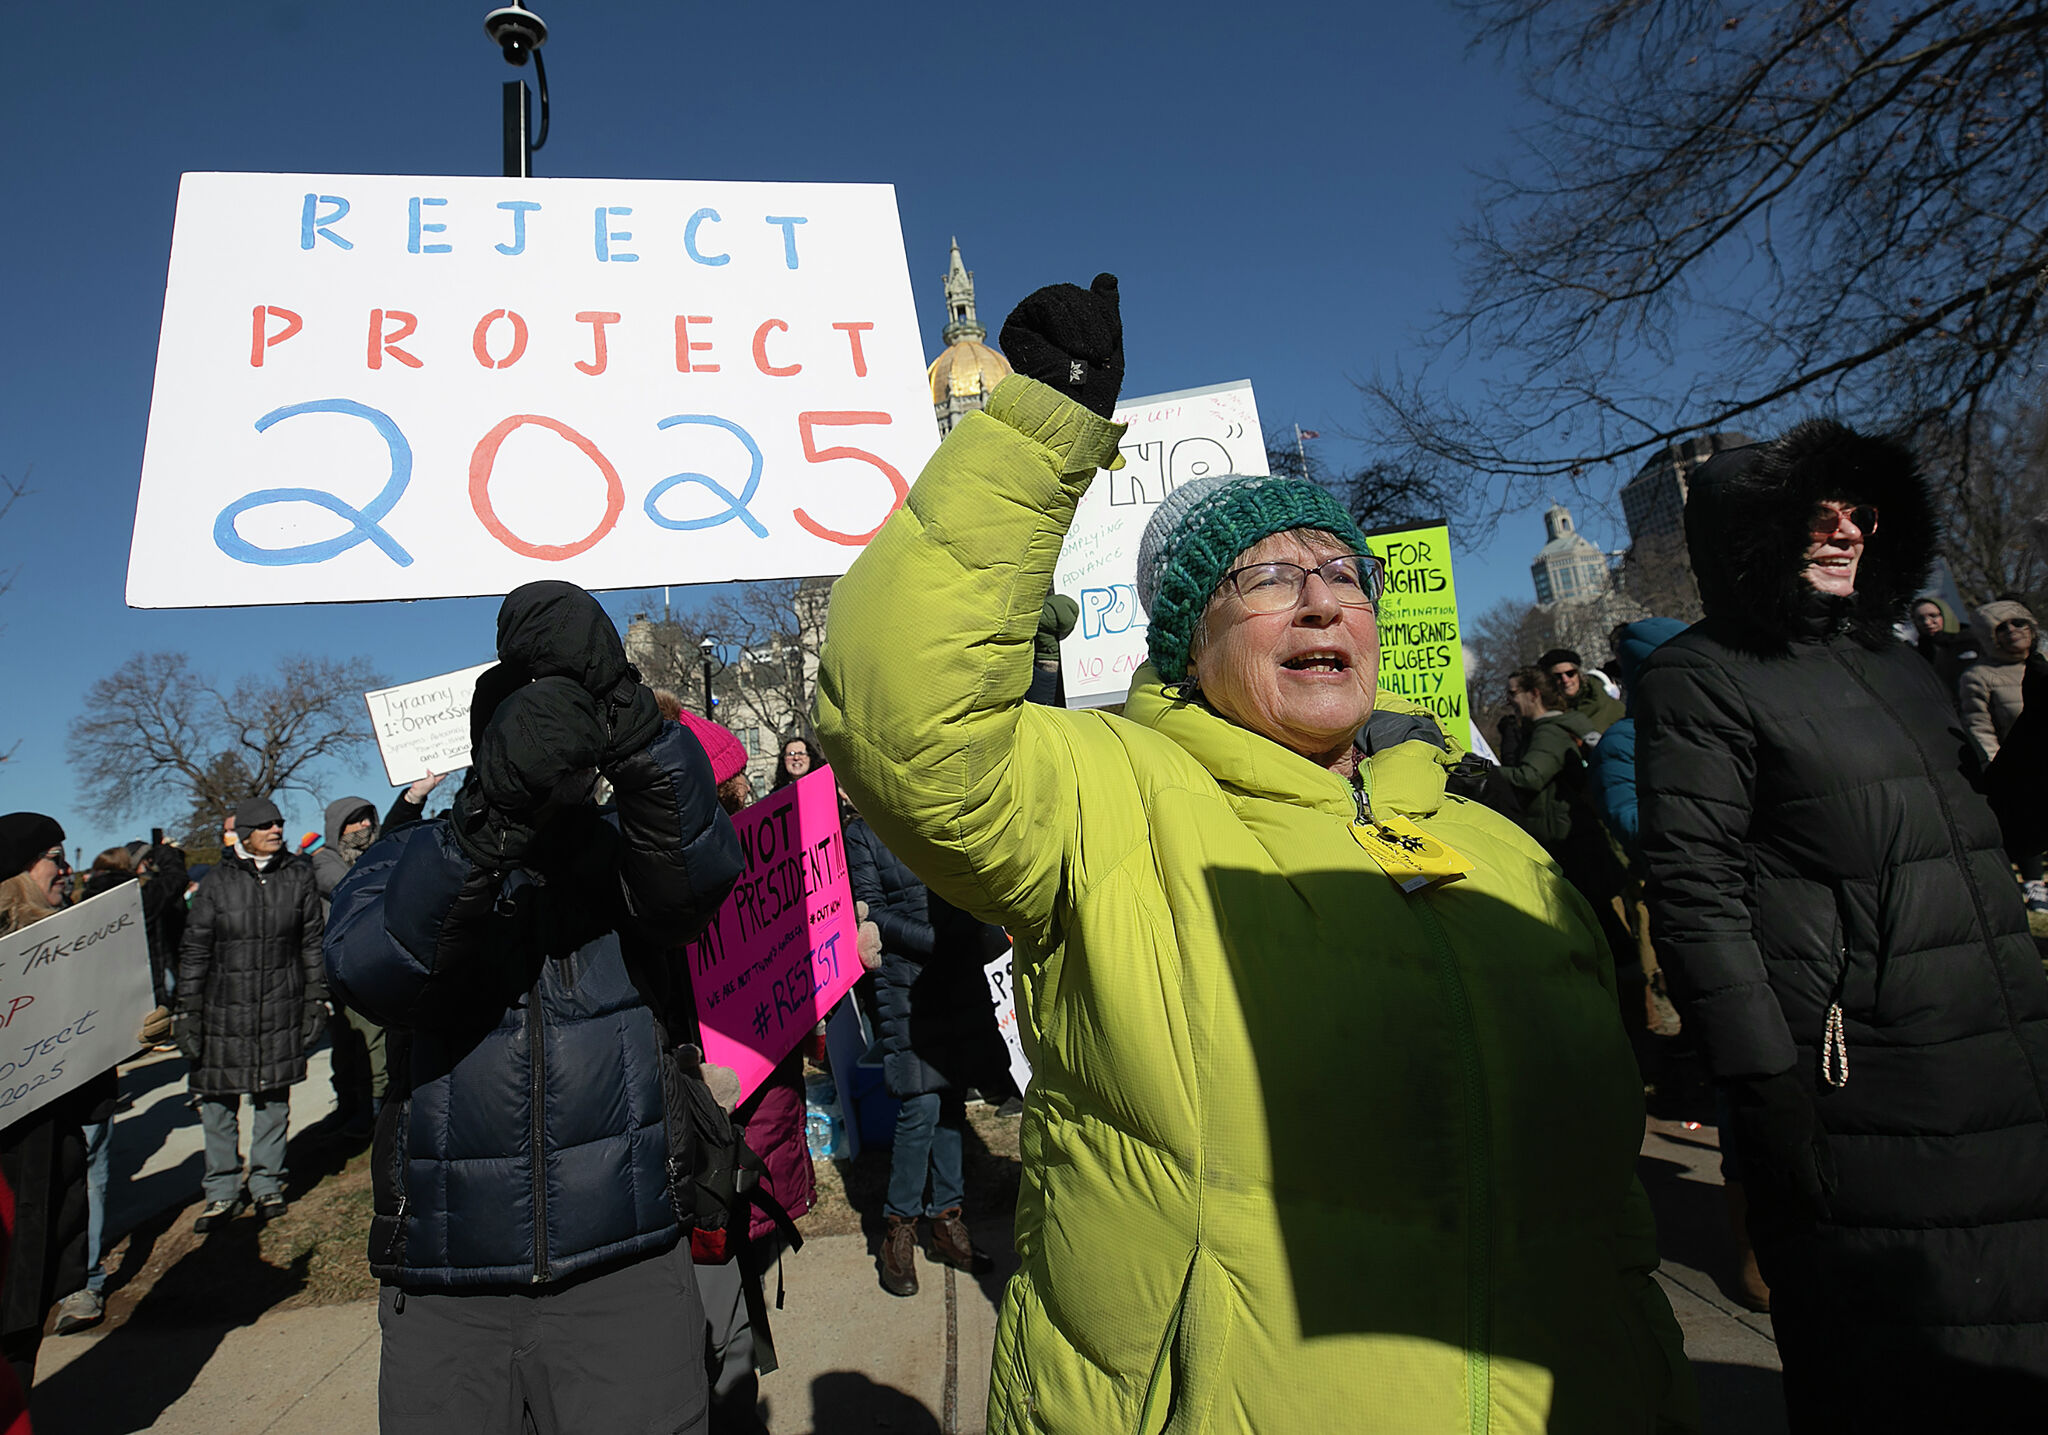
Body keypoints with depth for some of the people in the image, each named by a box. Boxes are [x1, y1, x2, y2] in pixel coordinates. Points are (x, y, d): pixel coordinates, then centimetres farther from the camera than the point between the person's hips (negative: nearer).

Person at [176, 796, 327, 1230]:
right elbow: (194, 951, 2)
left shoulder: (299, 876, 2)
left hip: (281, 1008, 0)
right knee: (217, 1100, 5)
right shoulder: (217, 882, -2)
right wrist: (186, 1011, 0)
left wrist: (316, 999, 6)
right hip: (224, 1007, 0)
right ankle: (222, 1193, 18)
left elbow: (312, 942, 7)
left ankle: (267, 1183, 22)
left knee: (273, 1097, 8)